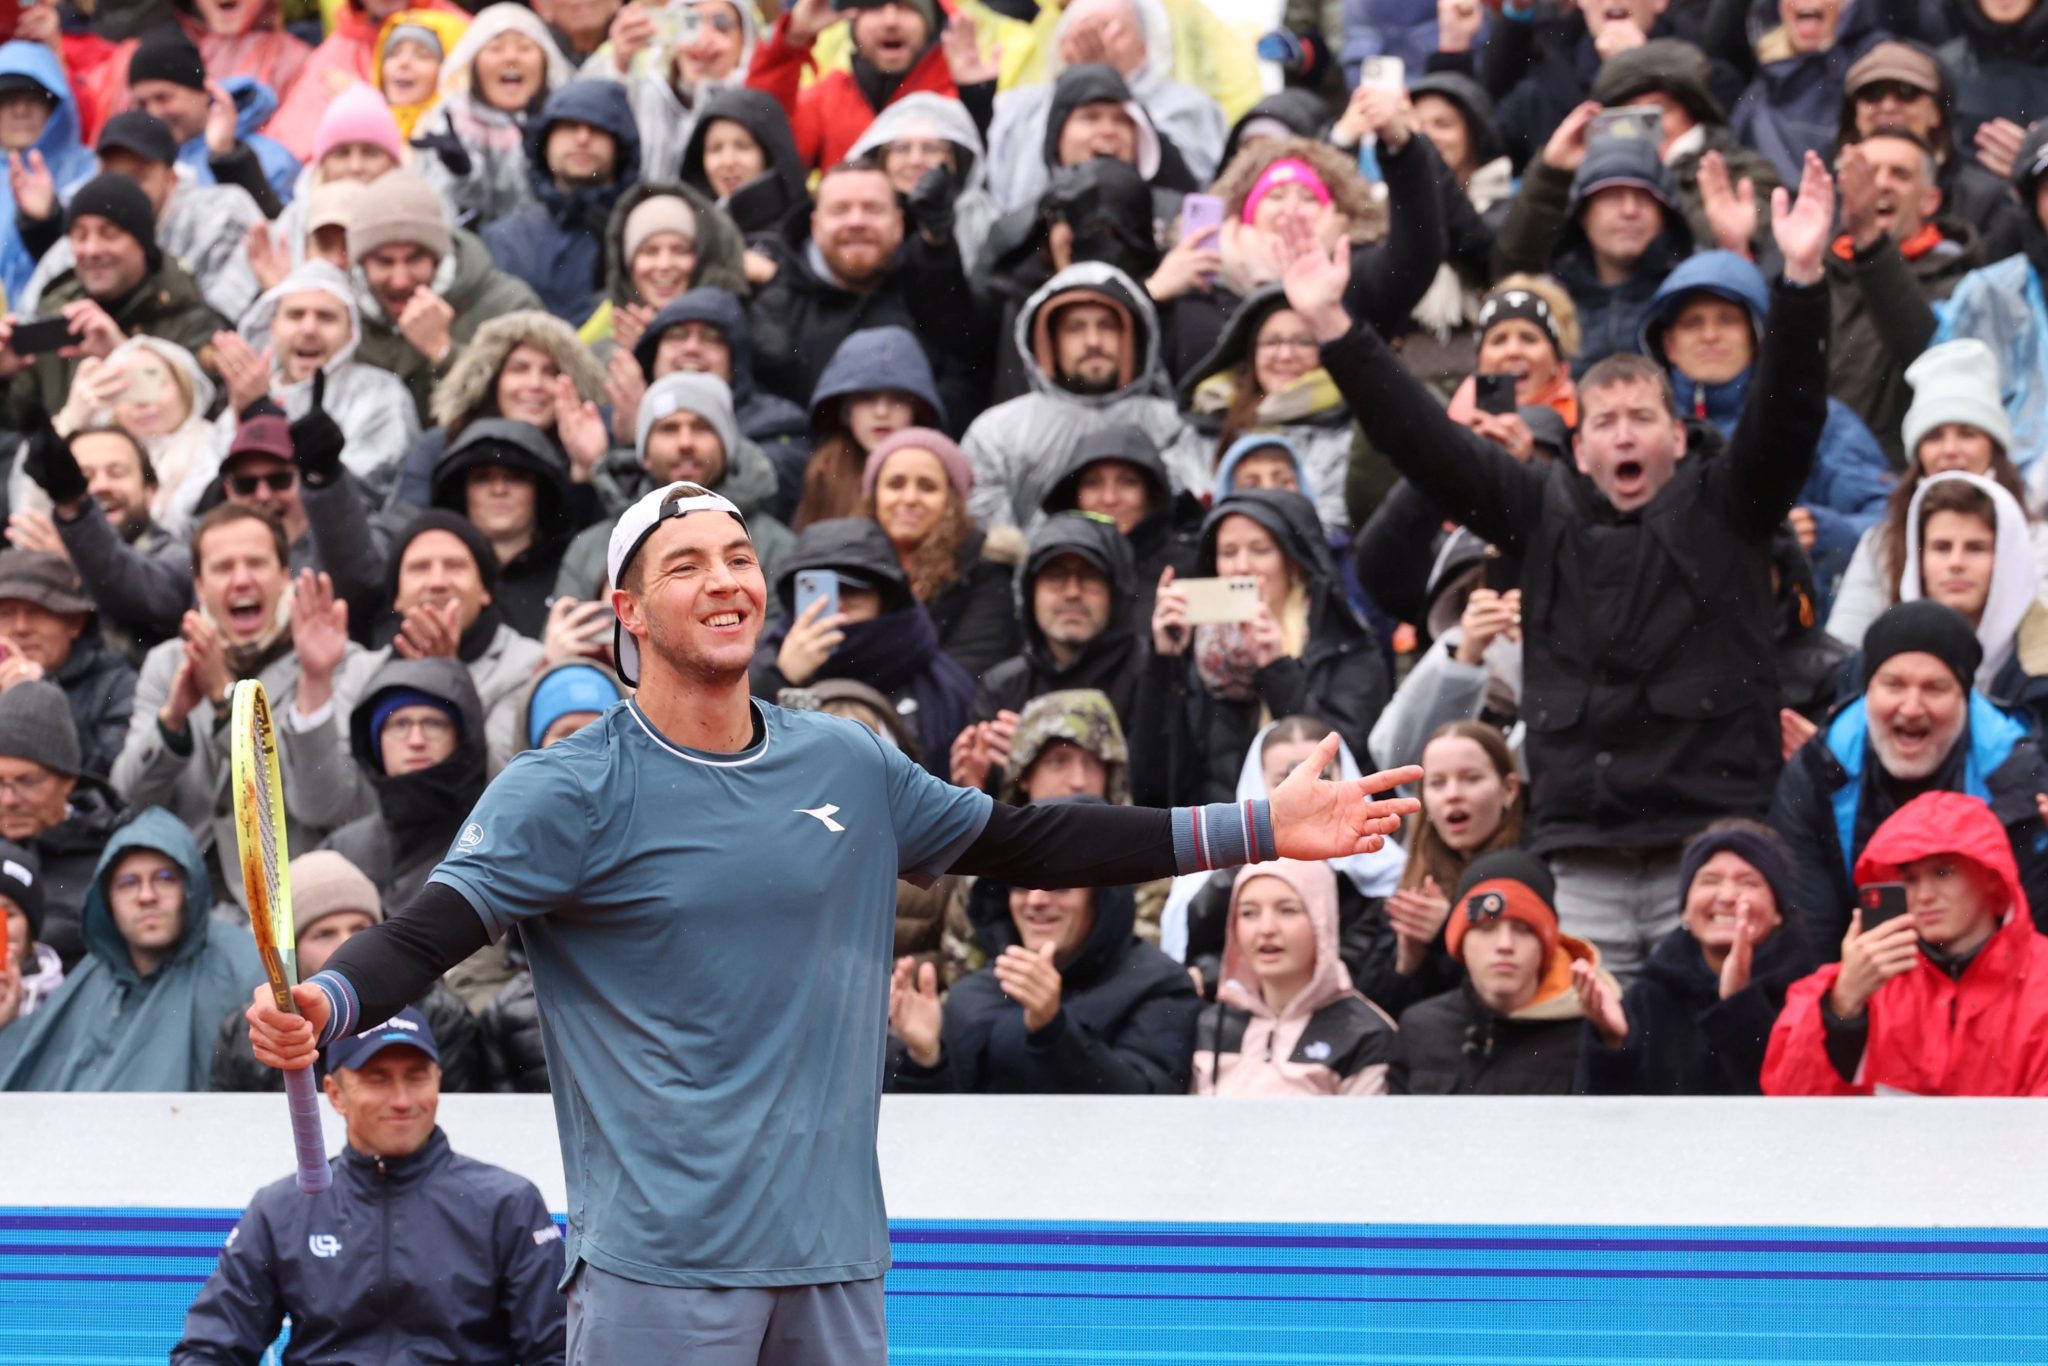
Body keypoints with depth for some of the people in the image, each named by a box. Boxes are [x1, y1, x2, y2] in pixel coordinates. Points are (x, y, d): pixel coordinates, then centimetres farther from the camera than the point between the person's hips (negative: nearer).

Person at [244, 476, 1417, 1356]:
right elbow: (429, 933, -13)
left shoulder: (849, 768, 10)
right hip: (662, 1263, -5)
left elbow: (1018, 841, 21)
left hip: (836, 1262, 5)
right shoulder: (570, 792, -5)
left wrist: (1259, 832, 18)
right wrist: (320, 1008, -36)